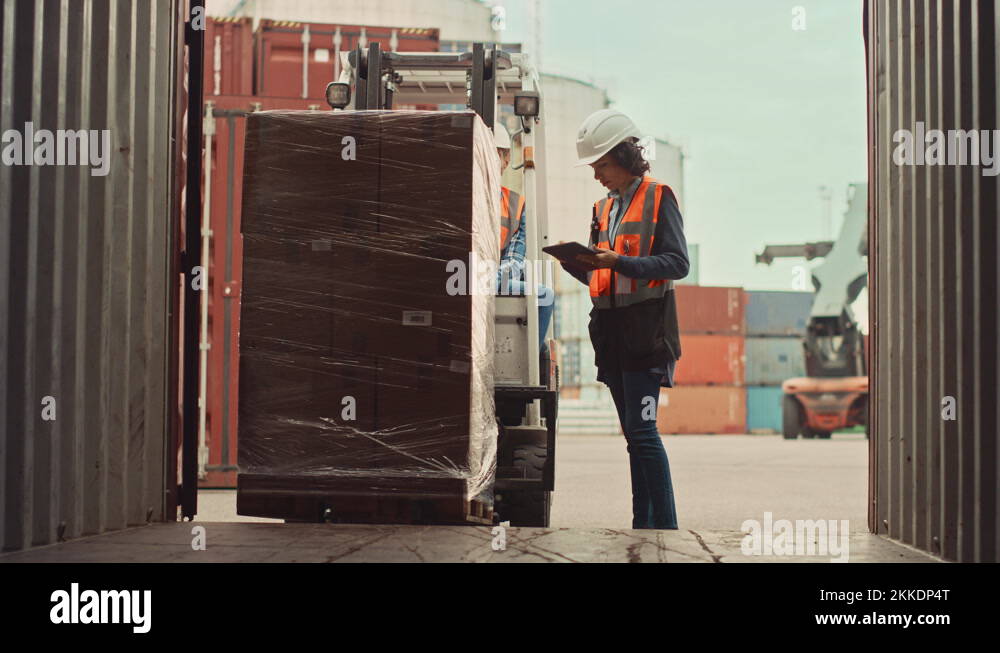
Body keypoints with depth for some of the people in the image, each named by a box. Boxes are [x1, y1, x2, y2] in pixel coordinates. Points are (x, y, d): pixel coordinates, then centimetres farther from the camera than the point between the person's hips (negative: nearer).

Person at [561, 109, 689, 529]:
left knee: (642, 429, -13)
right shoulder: (605, 208, 19)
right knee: (633, 433, 8)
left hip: (644, 327, -7)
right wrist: (570, 260, 0)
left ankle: (665, 524, -9)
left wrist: (618, 262, -21)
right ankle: (642, 523, 12)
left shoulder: (658, 198, -3)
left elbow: (677, 263, -12)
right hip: (610, 329, 7)